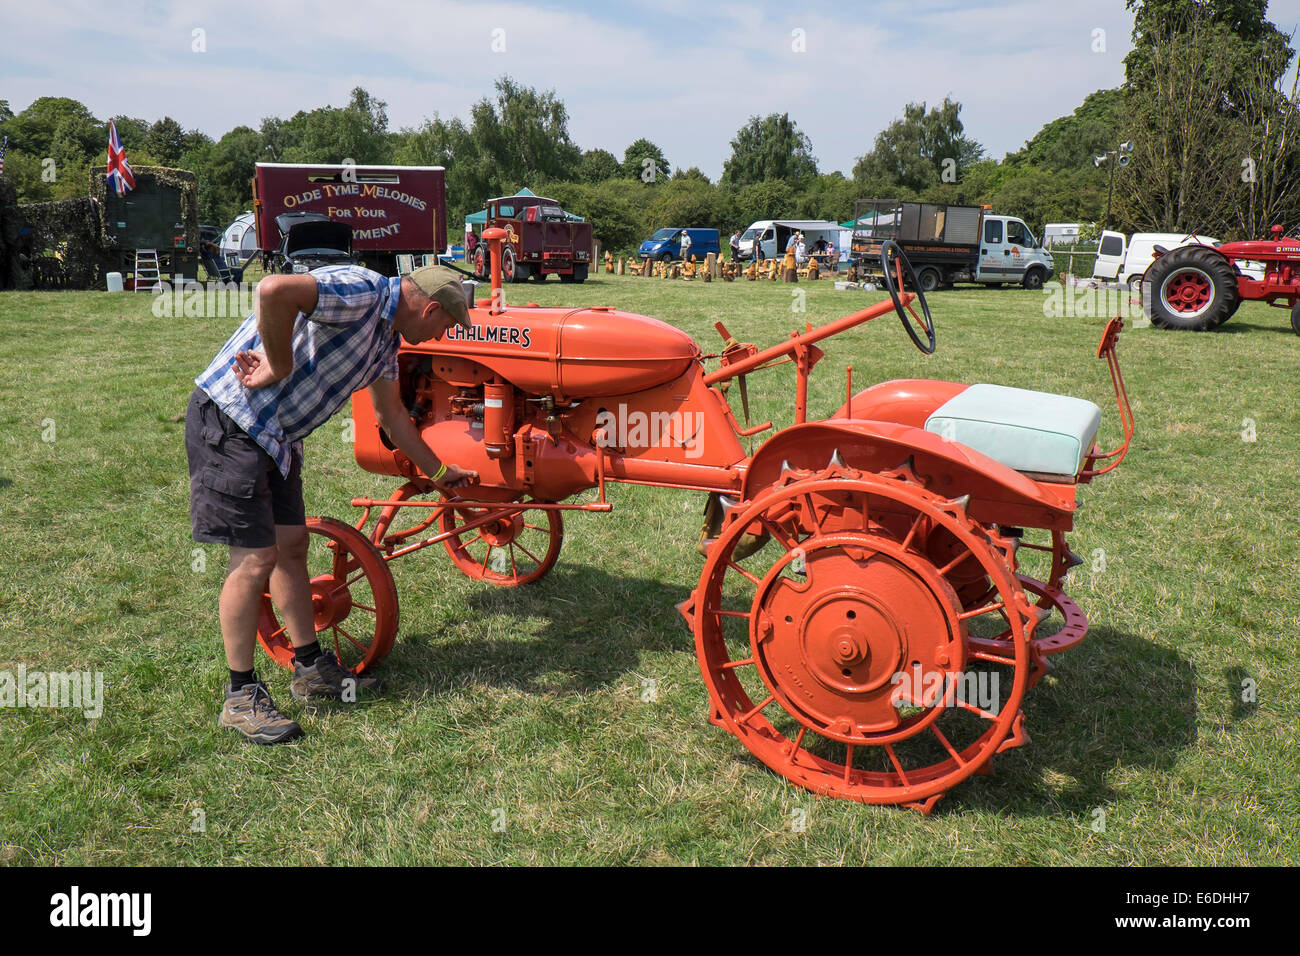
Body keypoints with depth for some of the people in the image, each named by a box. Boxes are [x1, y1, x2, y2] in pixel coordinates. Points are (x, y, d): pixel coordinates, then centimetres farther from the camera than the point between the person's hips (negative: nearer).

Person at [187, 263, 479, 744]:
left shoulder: (386, 336, 13)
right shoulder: (361, 292, -19)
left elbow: (390, 411, 27)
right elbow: (273, 290, -38)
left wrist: (438, 472, 34)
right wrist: (280, 367, -23)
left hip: (275, 434, 10)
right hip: (228, 420, -10)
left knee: (291, 545, 13)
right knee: (256, 558, -7)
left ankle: (310, 668, 26)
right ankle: (241, 696, 6)